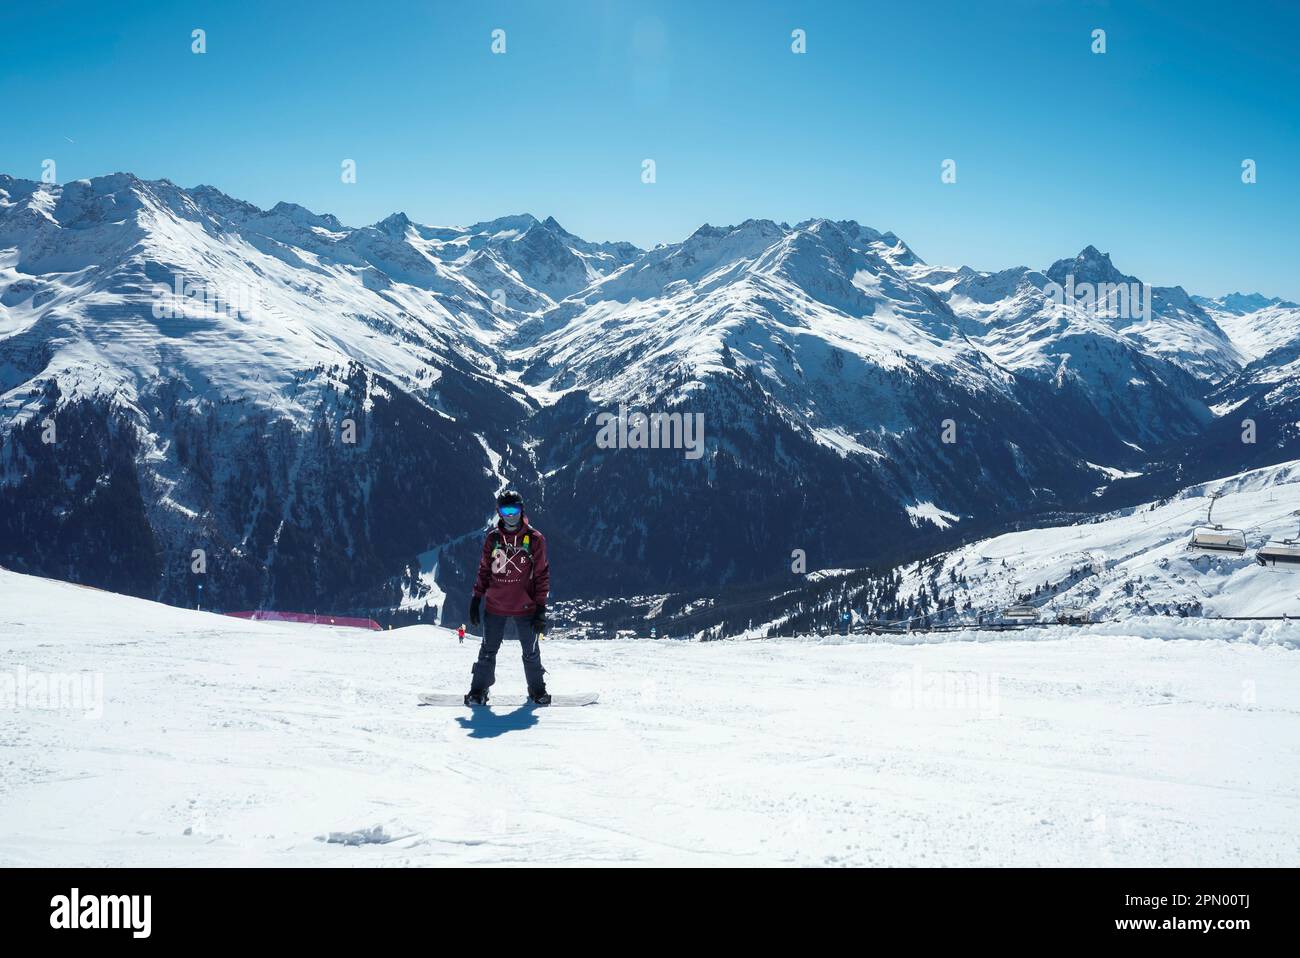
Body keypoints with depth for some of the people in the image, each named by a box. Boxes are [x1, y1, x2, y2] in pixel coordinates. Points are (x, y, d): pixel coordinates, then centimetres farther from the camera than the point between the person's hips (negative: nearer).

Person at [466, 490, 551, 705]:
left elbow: (542, 575, -2)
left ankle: (537, 690, 26)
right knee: (487, 651, 7)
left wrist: (541, 607, -7)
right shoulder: (492, 538, 2)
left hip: (525, 607, -1)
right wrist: (476, 600, 6)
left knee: (531, 652, 10)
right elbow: (484, 570, 9)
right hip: (495, 607, 1)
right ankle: (479, 690, 19)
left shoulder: (534, 539, -4)